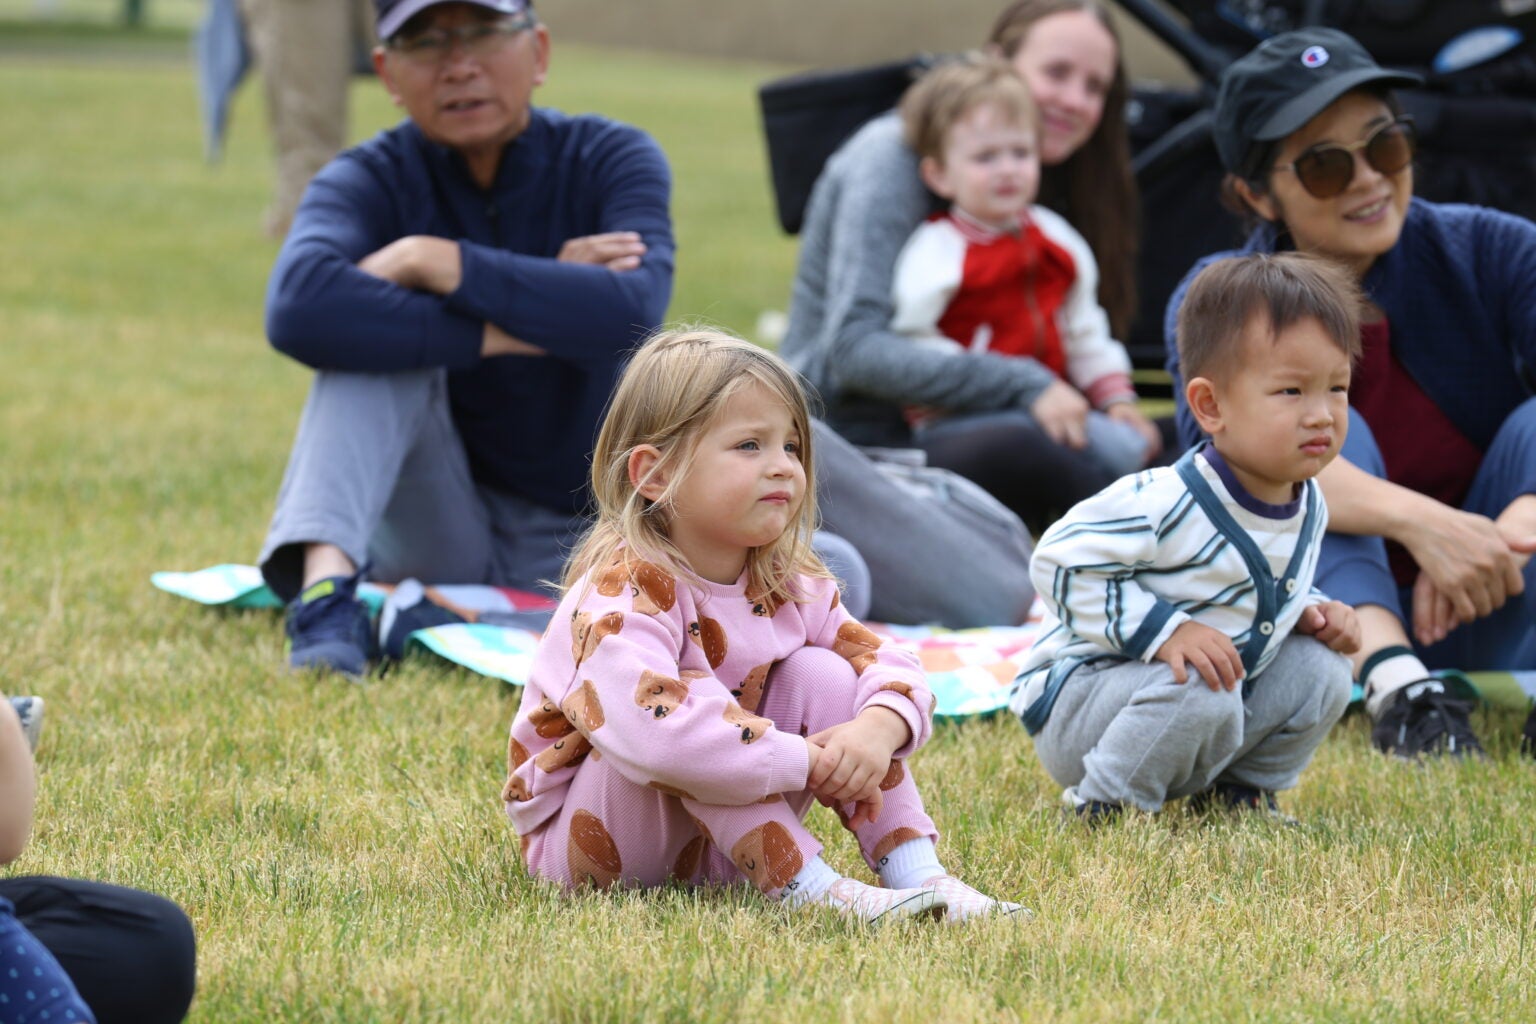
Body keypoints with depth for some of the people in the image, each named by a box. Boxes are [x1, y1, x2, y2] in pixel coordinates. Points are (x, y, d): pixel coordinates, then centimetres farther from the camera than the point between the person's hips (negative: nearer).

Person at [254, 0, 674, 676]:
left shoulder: (613, 160, -4)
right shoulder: (371, 182, -7)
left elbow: (634, 313, -26)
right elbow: (298, 310, -32)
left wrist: (435, 263, -26)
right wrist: (528, 327, -28)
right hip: (438, 537, 0)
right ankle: (325, 582, -37)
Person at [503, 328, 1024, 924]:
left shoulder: (788, 585, -1)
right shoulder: (624, 595, -27)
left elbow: (889, 669, -1)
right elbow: (652, 727, -45)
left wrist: (877, 729, -27)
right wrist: (810, 761, -38)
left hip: (722, 847, 7)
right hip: (586, 842, -7)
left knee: (820, 673, -8)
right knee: (696, 694, -31)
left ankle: (917, 873, -17)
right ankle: (807, 888, -34)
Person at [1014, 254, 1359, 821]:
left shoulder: (1309, 507, -1)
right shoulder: (1164, 504, -30)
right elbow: (1063, 561, -28)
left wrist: (1310, 611, -2)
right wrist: (1164, 631, -34)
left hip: (1217, 691, 8)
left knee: (1319, 672, -4)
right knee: (1198, 692, -35)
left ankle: (1237, 787, 16)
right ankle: (1105, 808, -14)